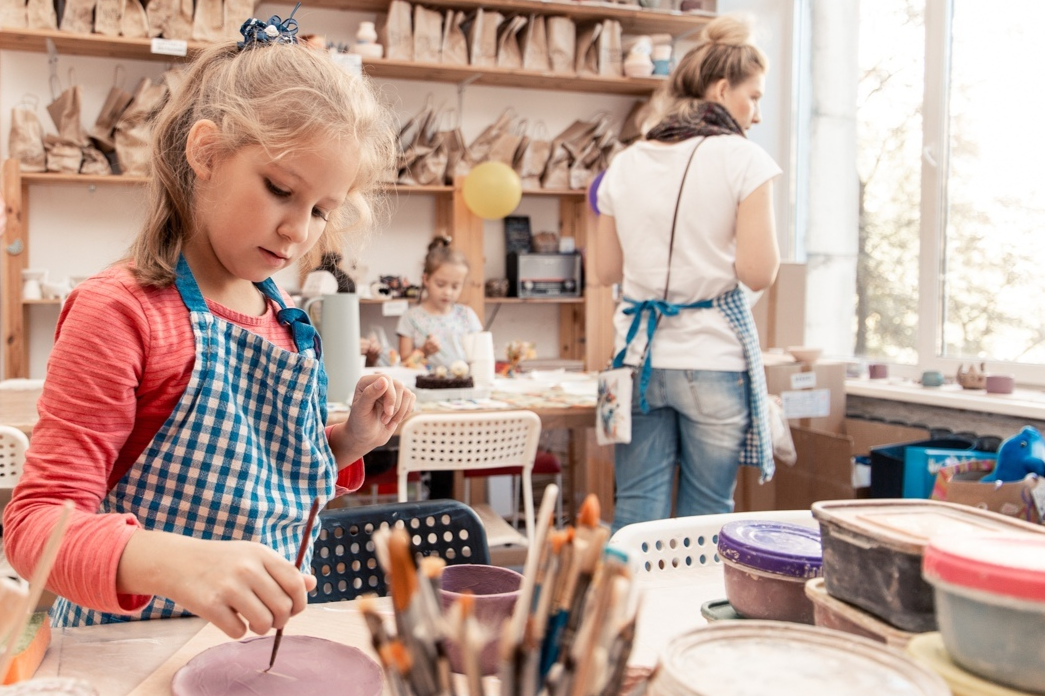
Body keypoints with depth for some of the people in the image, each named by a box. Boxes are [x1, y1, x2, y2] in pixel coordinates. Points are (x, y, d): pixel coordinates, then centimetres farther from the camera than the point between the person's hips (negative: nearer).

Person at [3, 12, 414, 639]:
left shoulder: (284, 316, 4)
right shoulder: (120, 310, -16)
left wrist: (350, 441, -2)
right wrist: (173, 562, -36)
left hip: (269, 636, 7)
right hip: (134, 647, -6)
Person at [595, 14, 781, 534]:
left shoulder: (624, 165, 7)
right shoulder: (743, 159, -6)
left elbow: (607, 271, 11)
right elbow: (758, 273, -11)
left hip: (640, 355, 4)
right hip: (712, 360, -4)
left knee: (636, 509, 9)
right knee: (705, 517, 8)